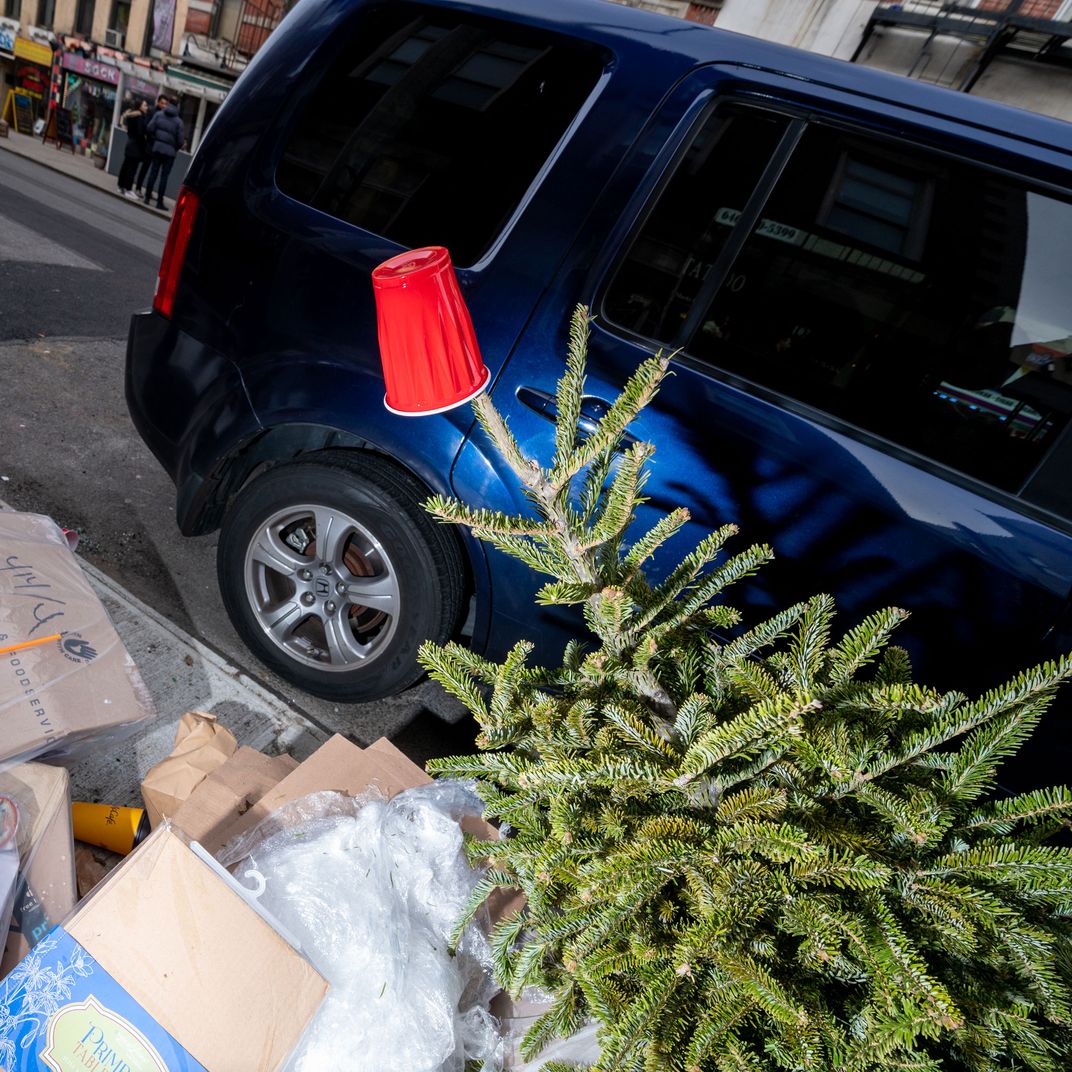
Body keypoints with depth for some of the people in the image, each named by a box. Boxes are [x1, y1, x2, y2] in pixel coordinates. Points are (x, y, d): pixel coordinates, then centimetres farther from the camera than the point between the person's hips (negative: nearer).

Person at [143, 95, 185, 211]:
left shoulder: (159, 115, 2)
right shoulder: (178, 121, -5)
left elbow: (150, 129, -4)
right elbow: (180, 140, -9)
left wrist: (153, 140, 11)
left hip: (157, 147, 3)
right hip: (170, 151, -3)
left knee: (153, 172, 9)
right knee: (164, 176, 1)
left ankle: (147, 197, 10)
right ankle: (159, 201, 2)